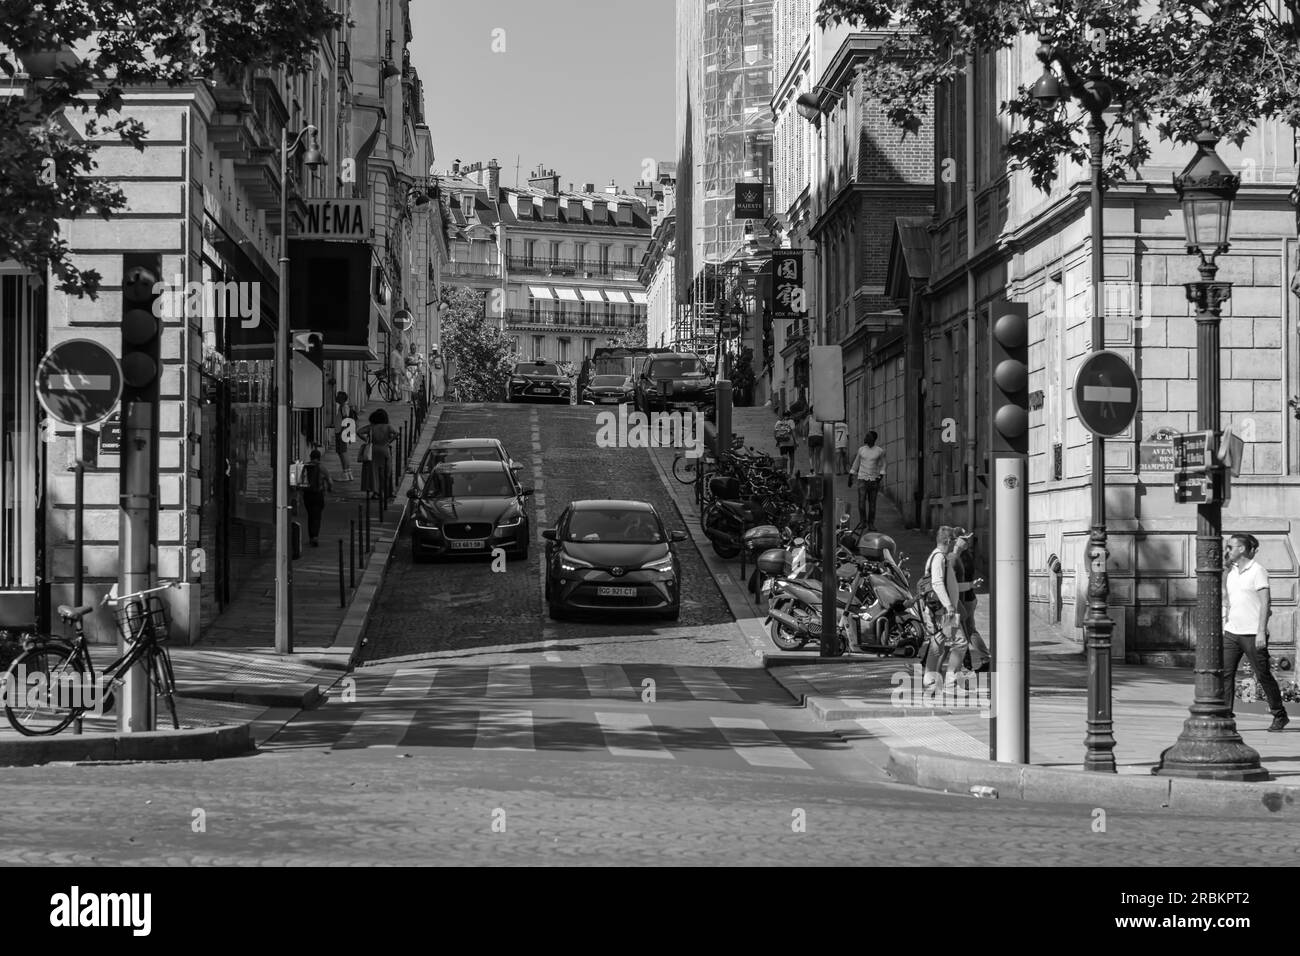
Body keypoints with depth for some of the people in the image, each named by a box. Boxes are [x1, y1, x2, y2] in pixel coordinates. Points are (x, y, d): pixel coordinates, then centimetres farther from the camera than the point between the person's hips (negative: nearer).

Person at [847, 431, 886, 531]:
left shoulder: (880, 451, -2)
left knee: (872, 503, 2)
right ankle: (862, 522, 4)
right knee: (861, 501, -11)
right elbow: (856, 464, 12)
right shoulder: (861, 449, 3)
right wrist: (850, 477, 11)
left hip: (874, 480, -1)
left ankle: (871, 524, 11)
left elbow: (882, 465, 5)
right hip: (862, 479, 1)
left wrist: (881, 476, -12)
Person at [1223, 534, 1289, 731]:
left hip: (1252, 634, -7)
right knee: (1225, 672, -4)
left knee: (1263, 675, 1)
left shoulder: (1257, 571, -9)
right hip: (1232, 633, 7)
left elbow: (1264, 604, -12)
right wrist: (1225, 624, 19)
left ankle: (1280, 716, 15)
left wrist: (1261, 632, -18)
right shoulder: (1232, 573, 13)